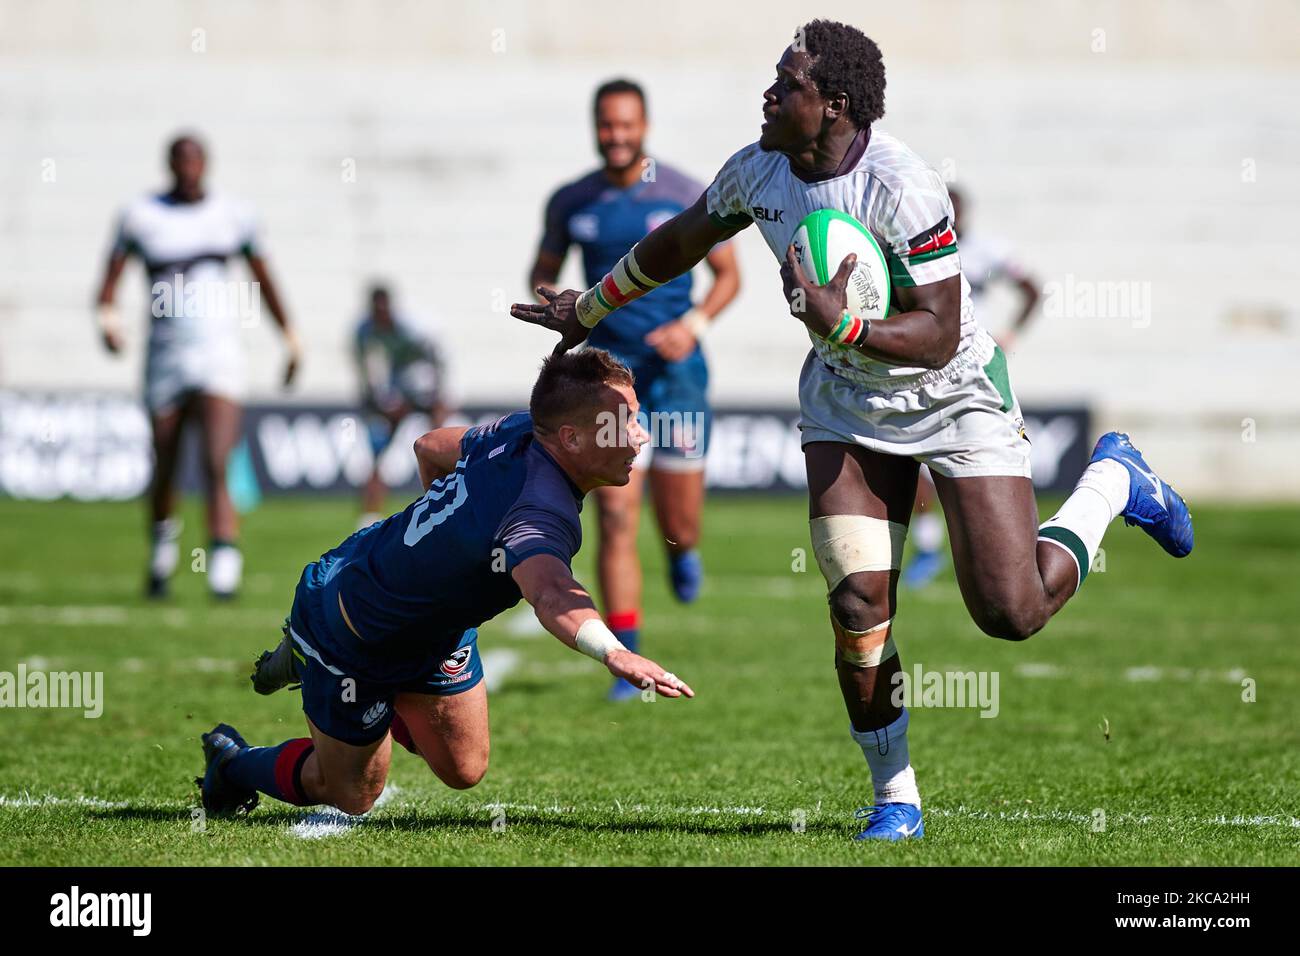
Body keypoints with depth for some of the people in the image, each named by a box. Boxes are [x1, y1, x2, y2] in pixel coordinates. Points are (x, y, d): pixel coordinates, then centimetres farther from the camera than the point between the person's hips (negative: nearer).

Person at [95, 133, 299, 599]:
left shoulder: (233, 215, 5)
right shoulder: (141, 216, 1)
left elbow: (264, 280, 16)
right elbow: (111, 279, 0)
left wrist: (290, 336, 18)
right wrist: (107, 316, -19)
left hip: (219, 355, -1)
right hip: (165, 358, 1)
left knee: (217, 467, -18)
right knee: (164, 472, 11)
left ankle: (224, 562, -24)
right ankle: (162, 540, 40)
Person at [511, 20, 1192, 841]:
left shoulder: (902, 188, -30)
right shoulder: (758, 172, -9)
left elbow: (938, 337, -29)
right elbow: (683, 240, 12)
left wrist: (841, 325, -45)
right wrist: (587, 310, 22)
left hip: (955, 396, -5)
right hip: (847, 399, 5)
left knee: (1010, 613, -8)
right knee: (859, 605, -10)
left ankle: (1112, 481, 21)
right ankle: (895, 797, 8)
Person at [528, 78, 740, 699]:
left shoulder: (685, 195, -3)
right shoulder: (570, 203, 3)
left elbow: (727, 274, 4)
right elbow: (543, 273, 16)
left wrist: (694, 324, -13)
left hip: (676, 370, -1)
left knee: (679, 524, 3)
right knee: (614, 522, -9)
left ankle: (682, 553, 42)